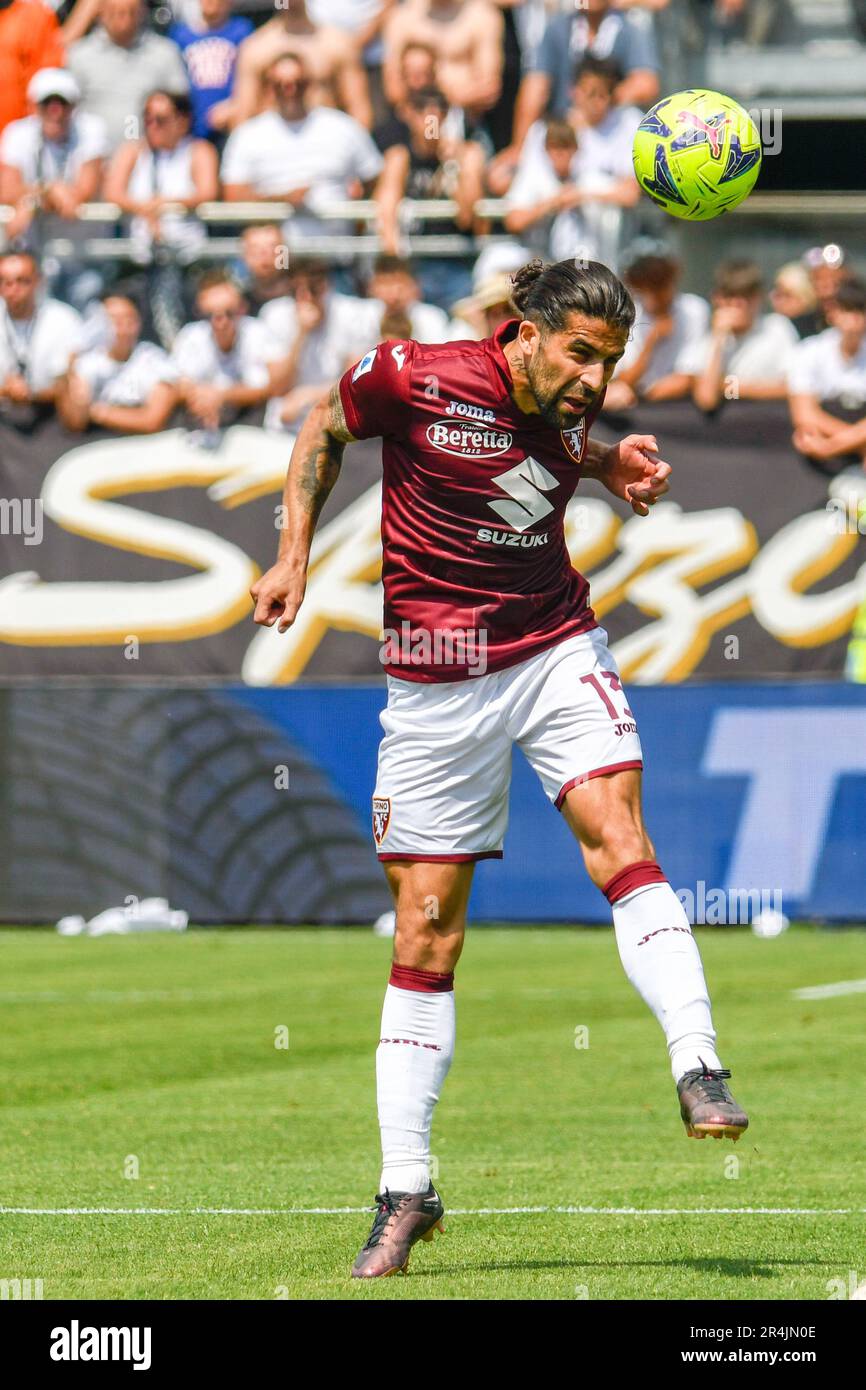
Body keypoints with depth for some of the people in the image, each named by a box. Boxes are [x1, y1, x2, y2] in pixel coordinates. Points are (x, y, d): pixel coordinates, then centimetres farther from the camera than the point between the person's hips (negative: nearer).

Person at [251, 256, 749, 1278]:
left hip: (557, 649, 3)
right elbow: (323, 429, 4)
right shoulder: (414, 379, -15)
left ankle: (698, 1069, -28)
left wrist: (613, 468, -1)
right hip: (437, 678, -2)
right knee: (425, 936, 0)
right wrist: (294, 556, 1)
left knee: (619, 842, -24)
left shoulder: (573, 415, -4)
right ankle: (404, 1193, 8)